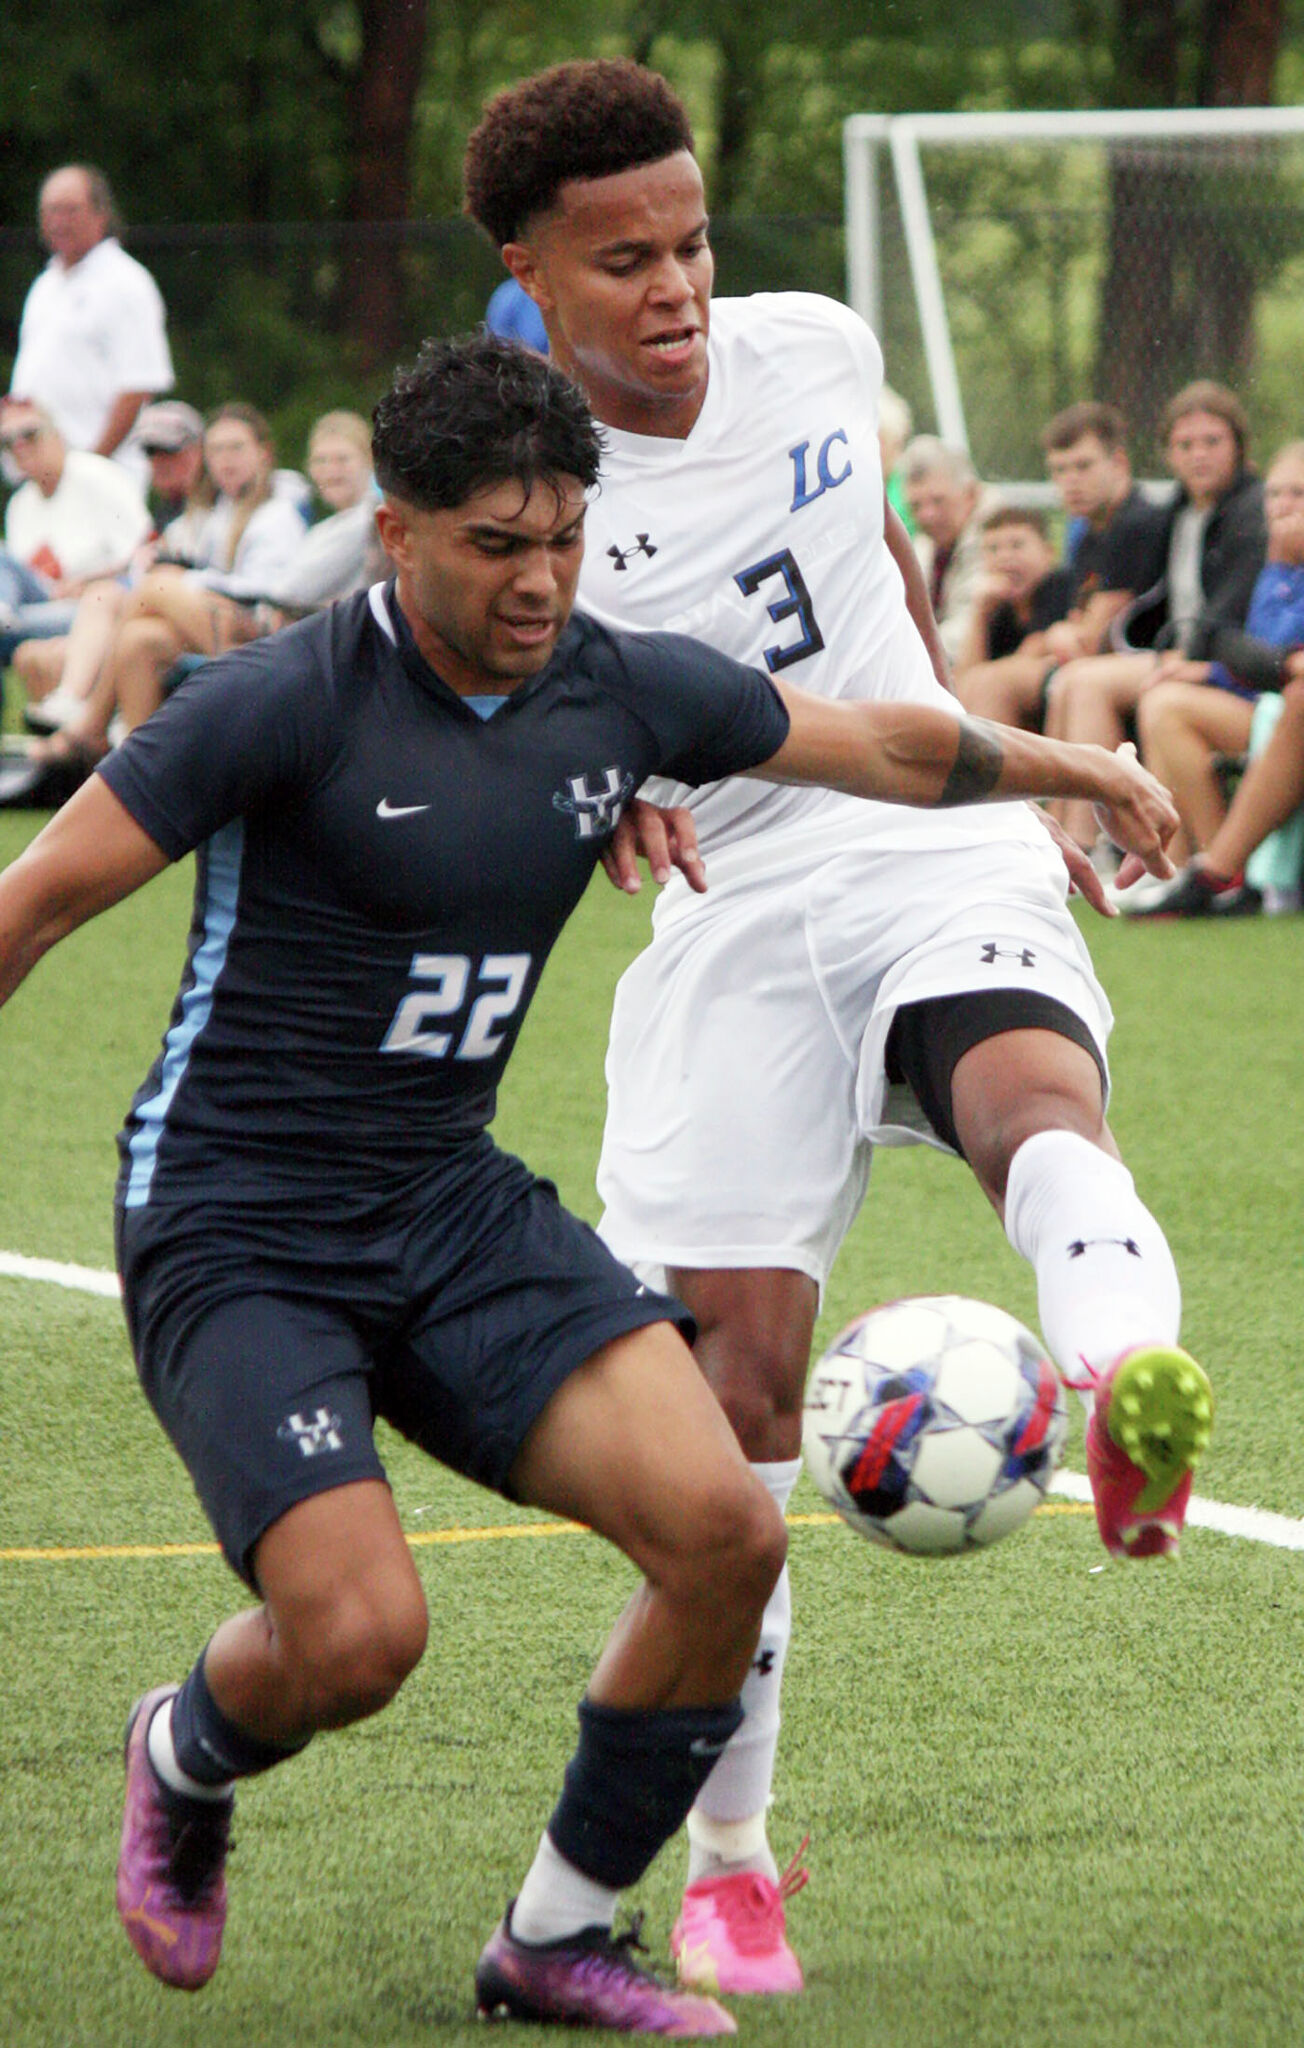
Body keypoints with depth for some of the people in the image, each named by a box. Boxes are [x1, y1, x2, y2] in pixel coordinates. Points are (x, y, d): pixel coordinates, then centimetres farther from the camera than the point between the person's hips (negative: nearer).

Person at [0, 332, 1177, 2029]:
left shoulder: (626, 692, 1)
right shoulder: (292, 701, -17)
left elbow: (882, 744, 19)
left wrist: (1081, 766, 30)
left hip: (457, 1209, 6)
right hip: (234, 1232, -6)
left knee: (724, 1533, -13)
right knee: (358, 1637, -23)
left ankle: (555, 1943, 6)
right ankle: (184, 1759, 16)